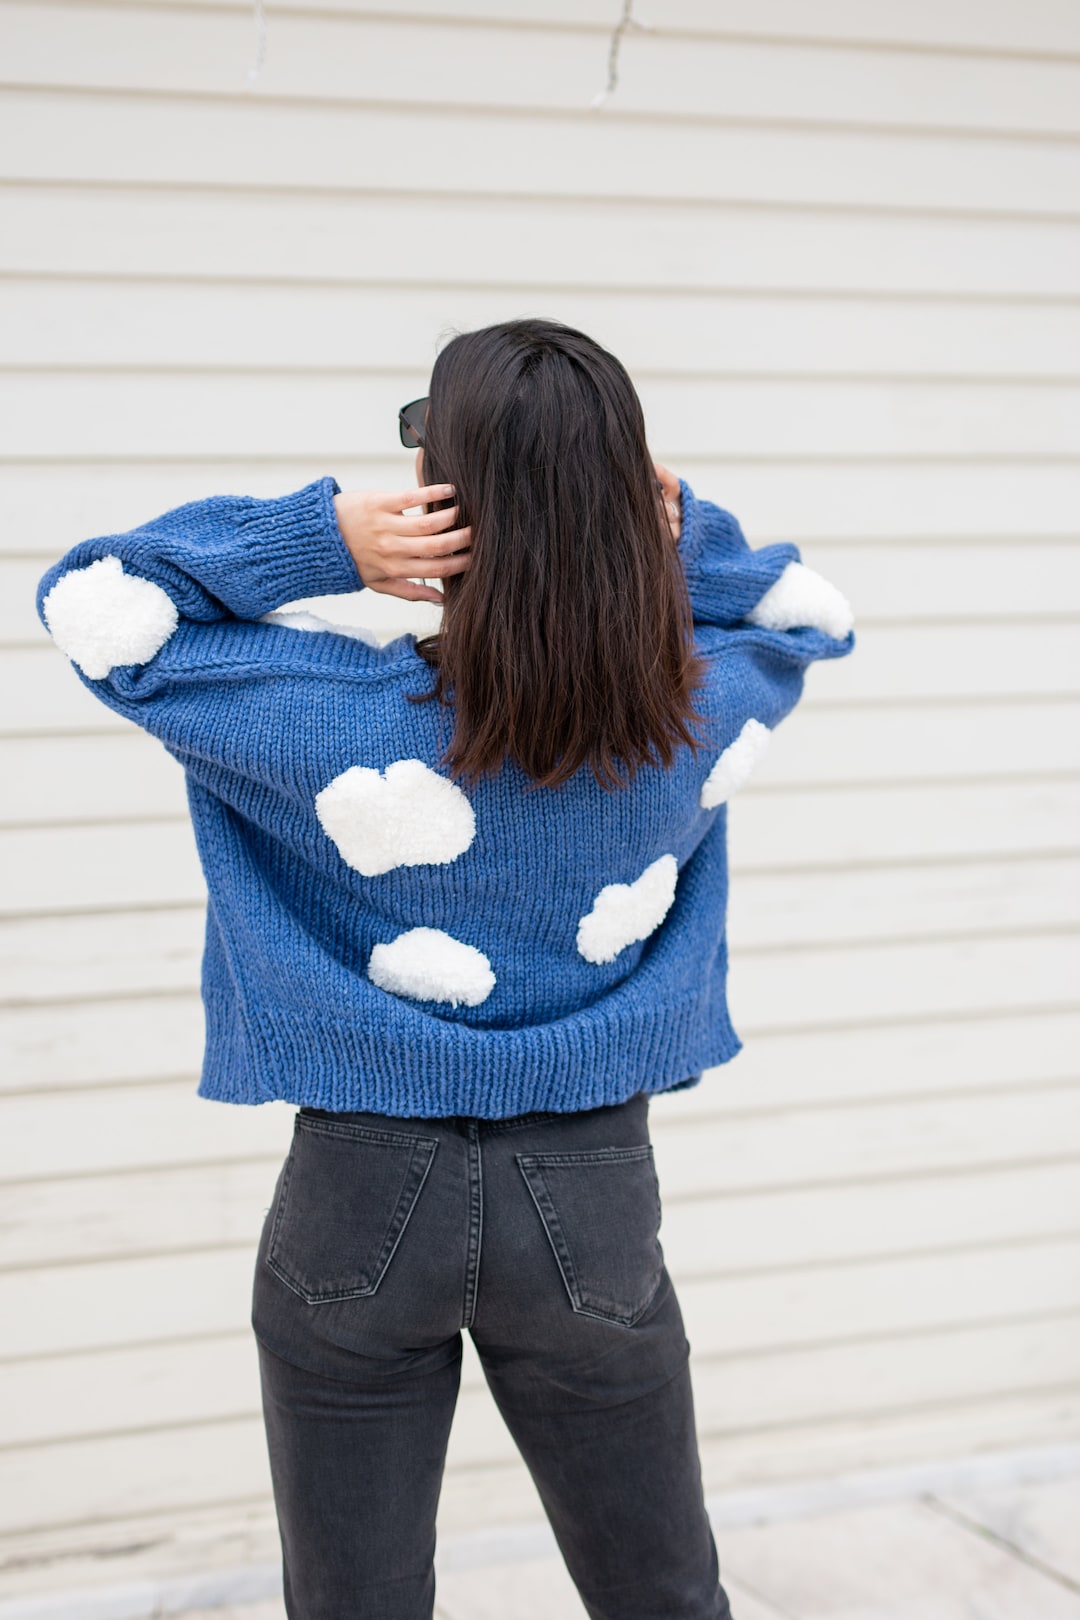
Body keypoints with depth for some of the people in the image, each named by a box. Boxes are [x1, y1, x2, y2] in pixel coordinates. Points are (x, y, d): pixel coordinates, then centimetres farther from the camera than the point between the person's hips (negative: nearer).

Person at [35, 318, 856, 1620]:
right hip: (589, 1204, 2)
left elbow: (94, 601, -8)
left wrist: (323, 537, -19)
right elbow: (811, 613, 11)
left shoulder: (347, 719, -21)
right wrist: (678, 534, -8)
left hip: (362, 1205, -2)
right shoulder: (703, 717, -13)